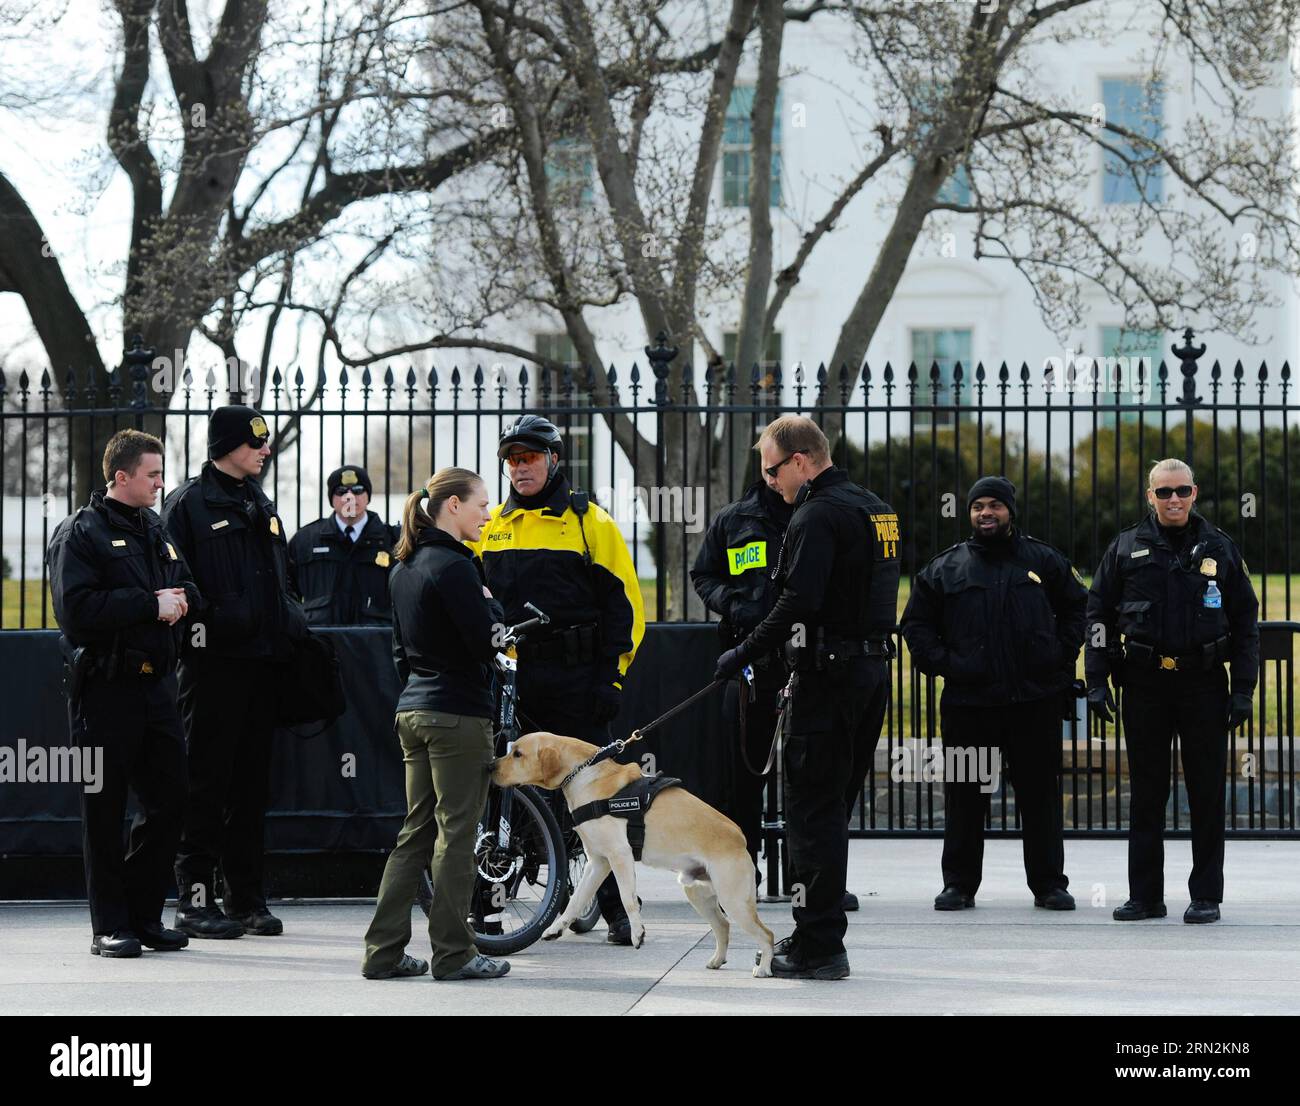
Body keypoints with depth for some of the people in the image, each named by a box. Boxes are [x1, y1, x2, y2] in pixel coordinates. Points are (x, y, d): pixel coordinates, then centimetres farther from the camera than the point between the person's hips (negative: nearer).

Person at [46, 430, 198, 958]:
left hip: (156, 686, 7)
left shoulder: (155, 530, 17)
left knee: (169, 801, 6)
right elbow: (78, 611, -19)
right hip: (105, 690, -7)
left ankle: (144, 914, 18)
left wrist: (179, 600, 0)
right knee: (105, 810, 1)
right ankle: (110, 927, 7)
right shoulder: (80, 533, -7)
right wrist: (151, 604, -16)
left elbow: (188, 589, 25)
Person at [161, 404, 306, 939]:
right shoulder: (191, 502, -4)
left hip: (262, 659, 7)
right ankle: (194, 898, 0)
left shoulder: (261, 505, 19)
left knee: (252, 780, 9)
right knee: (208, 779, -5)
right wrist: (196, 624, -17)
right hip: (214, 658, -7)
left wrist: (291, 627, 14)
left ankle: (246, 897, 13)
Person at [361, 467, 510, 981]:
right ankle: (453, 953, 3)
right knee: (456, 833, -2)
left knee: (416, 831, 11)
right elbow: (487, 642, -18)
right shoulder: (454, 567, -15)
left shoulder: (404, 568, 13)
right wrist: (492, 604, -1)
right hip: (458, 714, -9)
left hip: (414, 709, 9)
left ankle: (384, 952, 10)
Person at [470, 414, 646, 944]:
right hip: (513, 677, 4)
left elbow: (623, 601, -2)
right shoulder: (493, 525, 13)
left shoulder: (589, 521, 0)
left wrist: (611, 676, -8)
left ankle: (616, 904, 3)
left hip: (576, 678, -4)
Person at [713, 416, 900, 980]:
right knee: (827, 800, 16)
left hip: (827, 671, -10)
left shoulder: (818, 515, -14)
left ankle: (819, 947, -6)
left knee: (810, 805, -6)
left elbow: (799, 601, -25)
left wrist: (745, 652, -18)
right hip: (867, 662, 10)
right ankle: (819, 938, 21)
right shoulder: (876, 508, 16)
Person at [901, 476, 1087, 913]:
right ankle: (959, 883, 13)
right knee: (964, 795, 4)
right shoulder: (945, 567, 8)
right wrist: (941, 663, 0)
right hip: (967, 703, 0)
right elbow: (916, 623, 13)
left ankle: (1049, 882, 11)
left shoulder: (1043, 560, 8)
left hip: (1036, 701, 0)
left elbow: (1075, 607, 18)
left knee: (1040, 792, 3)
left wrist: (1061, 656, 6)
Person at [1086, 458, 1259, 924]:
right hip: (1144, 683, 1)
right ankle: (1145, 896, 11)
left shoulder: (1219, 548, 6)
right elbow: (1098, 614, 7)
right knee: (1146, 794, 5)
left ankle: (1206, 896, 8)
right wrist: (1096, 681, -1)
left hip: (1204, 682, 0)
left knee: (1206, 793, 2)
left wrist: (1243, 689, 1)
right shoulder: (1127, 548, 6)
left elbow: (1246, 621, 8)